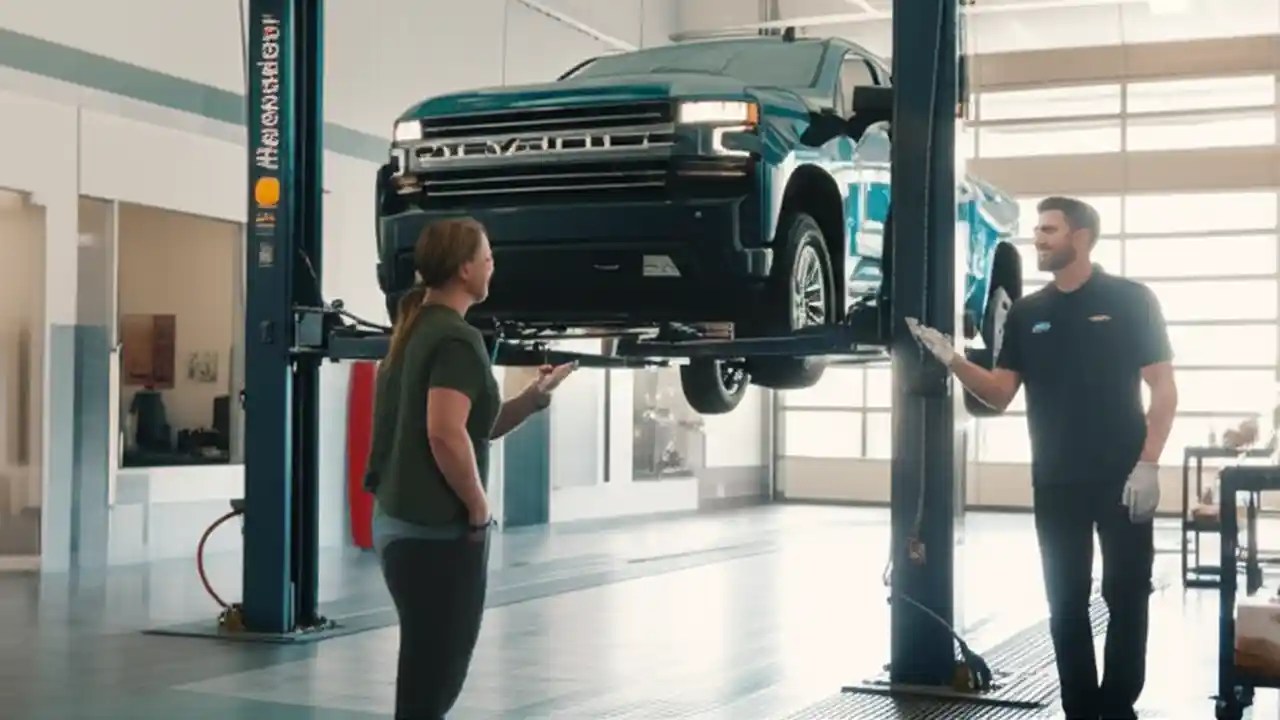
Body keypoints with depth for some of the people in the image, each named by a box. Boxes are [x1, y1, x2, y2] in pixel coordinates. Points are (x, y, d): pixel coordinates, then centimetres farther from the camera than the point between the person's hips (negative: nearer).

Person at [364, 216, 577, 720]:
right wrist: (479, 507, -15)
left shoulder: (416, 330, 14)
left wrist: (536, 395, 10)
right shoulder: (456, 338, -15)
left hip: (400, 520, 10)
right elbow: (445, 435, -27)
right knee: (434, 678, -2)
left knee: (424, 672, 18)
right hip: (439, 529, -10)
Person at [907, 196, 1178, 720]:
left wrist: (1148, 464, -14)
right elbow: (999, 394, 5)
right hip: (1054, 482, 4)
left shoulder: (1130, 300, -3)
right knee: (1066, 603, 7)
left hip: (1121, 478, -4)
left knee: (1126, 596, 3)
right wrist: (951, 360, -12)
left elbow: (1163, 388, -5)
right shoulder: (1026, 313, 8)